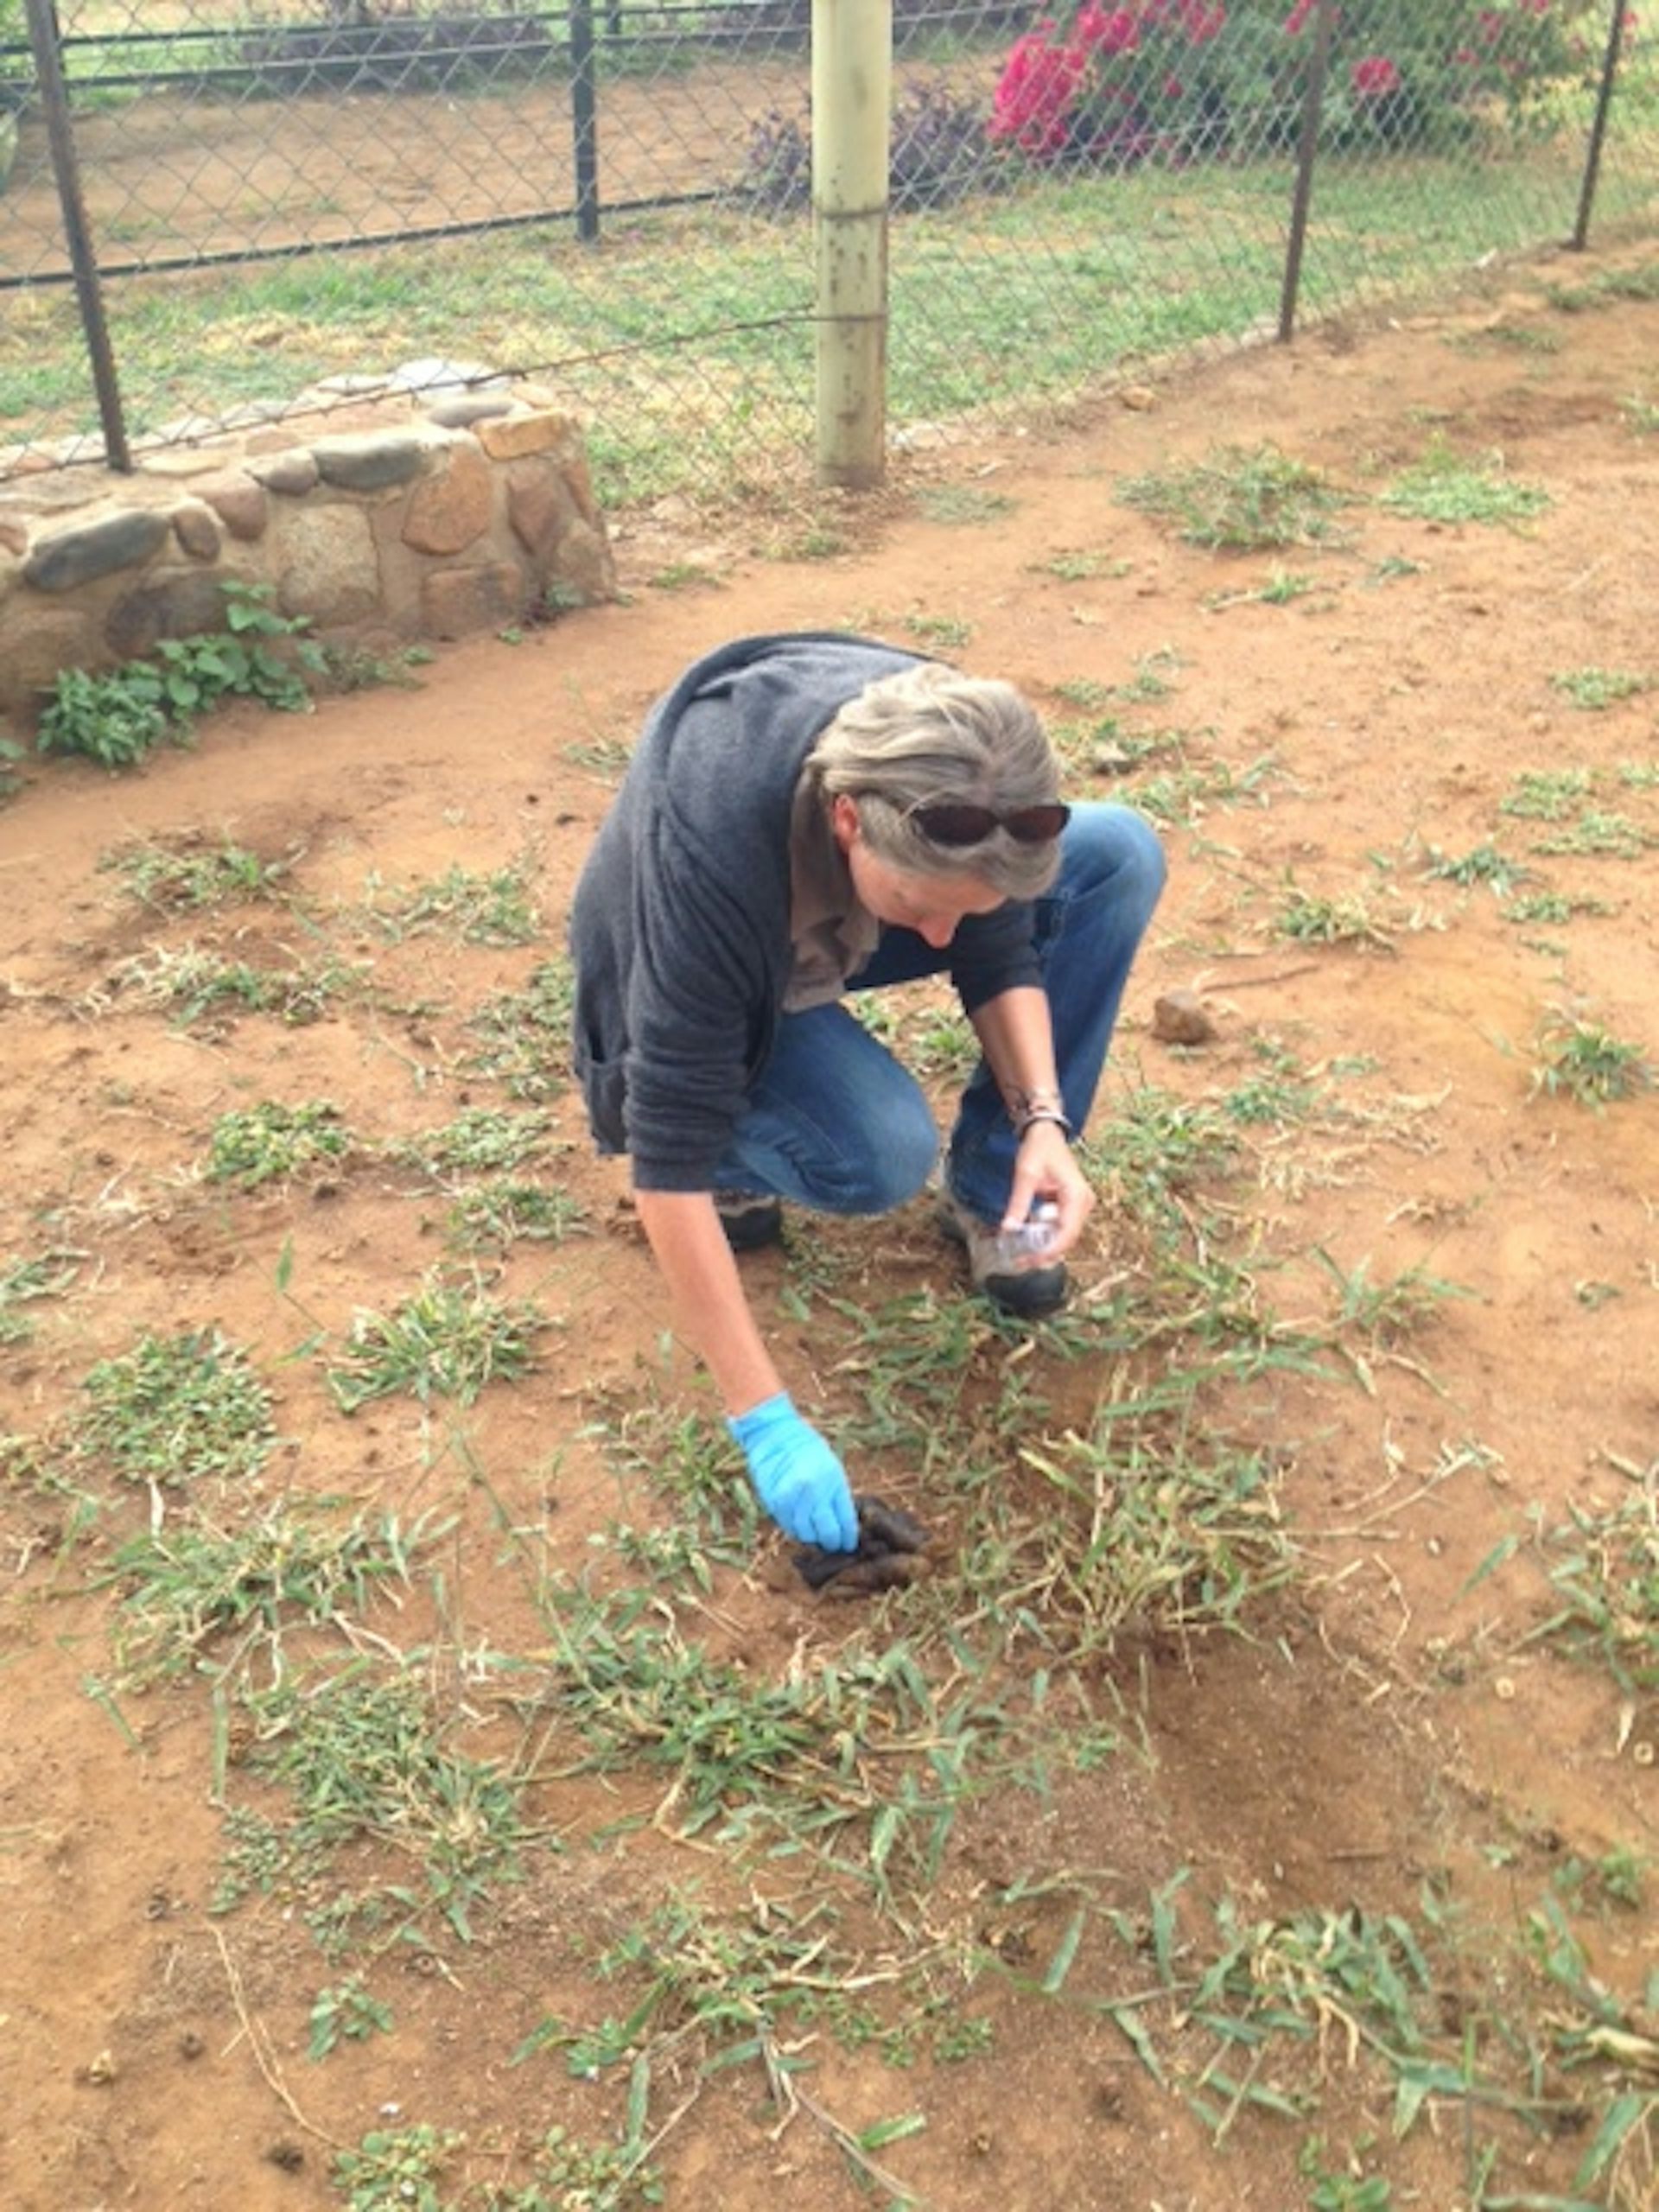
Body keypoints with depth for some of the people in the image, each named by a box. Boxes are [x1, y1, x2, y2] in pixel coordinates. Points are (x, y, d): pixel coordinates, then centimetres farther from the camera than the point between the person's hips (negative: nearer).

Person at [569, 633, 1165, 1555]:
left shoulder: (955, 766, -29)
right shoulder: (707, 845, -43)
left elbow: (998, 954, -10)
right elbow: (667, 1157, -39)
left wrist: (1043, 1118, -28)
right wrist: (767, 1421, -39)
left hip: (831, 923, 5)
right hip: (702, 988, -4)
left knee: (1119, 856, -17)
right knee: (881, 1156, -34)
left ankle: (988, 1195, -5)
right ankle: (738, 1164, 2)